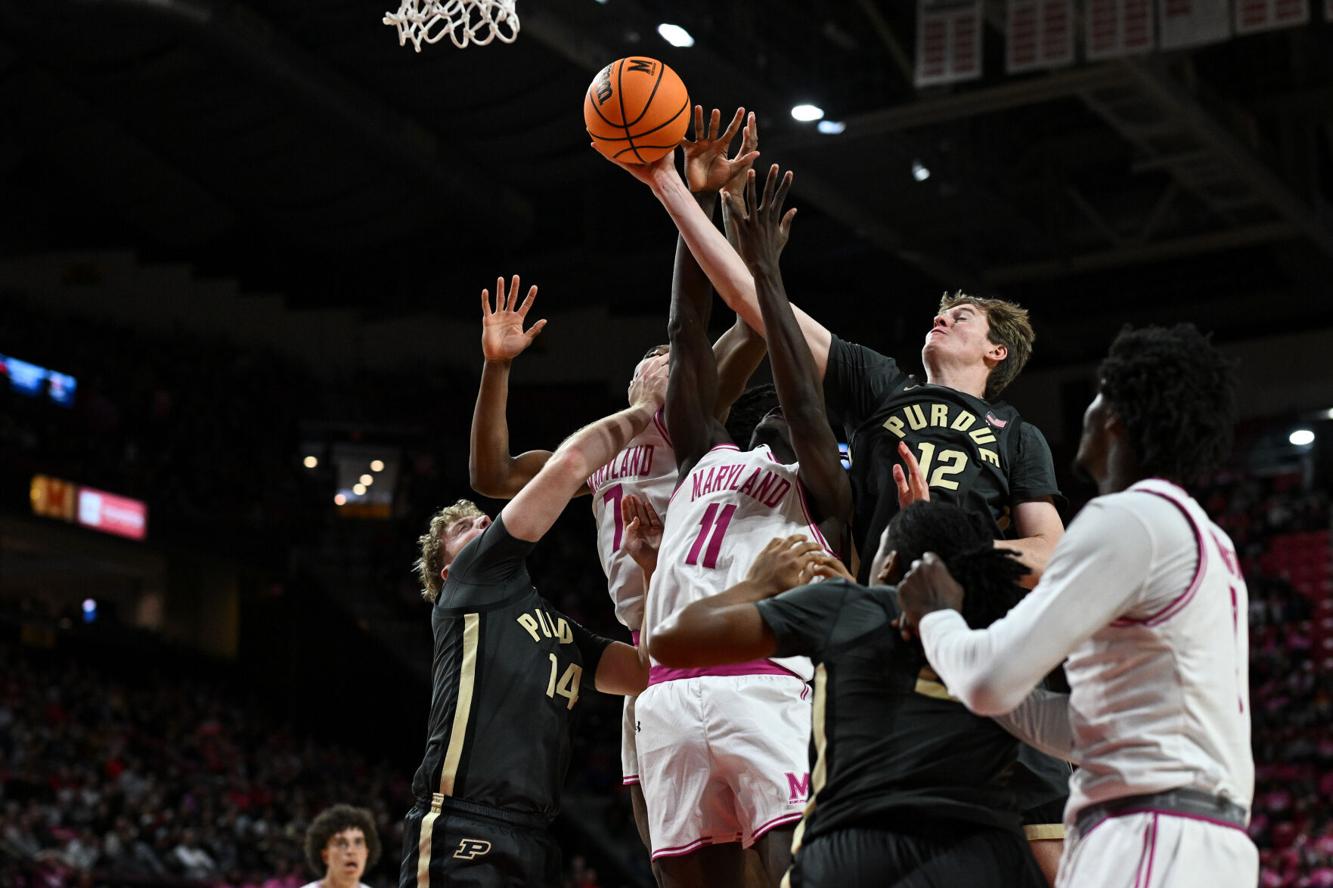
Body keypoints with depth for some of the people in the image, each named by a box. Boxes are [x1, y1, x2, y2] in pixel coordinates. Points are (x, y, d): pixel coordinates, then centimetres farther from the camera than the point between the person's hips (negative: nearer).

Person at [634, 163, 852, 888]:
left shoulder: (821, 493, 17)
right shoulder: (704, 460, 23)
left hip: (765, 687, -3)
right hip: (670, 693, 3)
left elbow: (803, 399, 2)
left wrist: (765, 267, 2)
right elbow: (687, 335, 16)